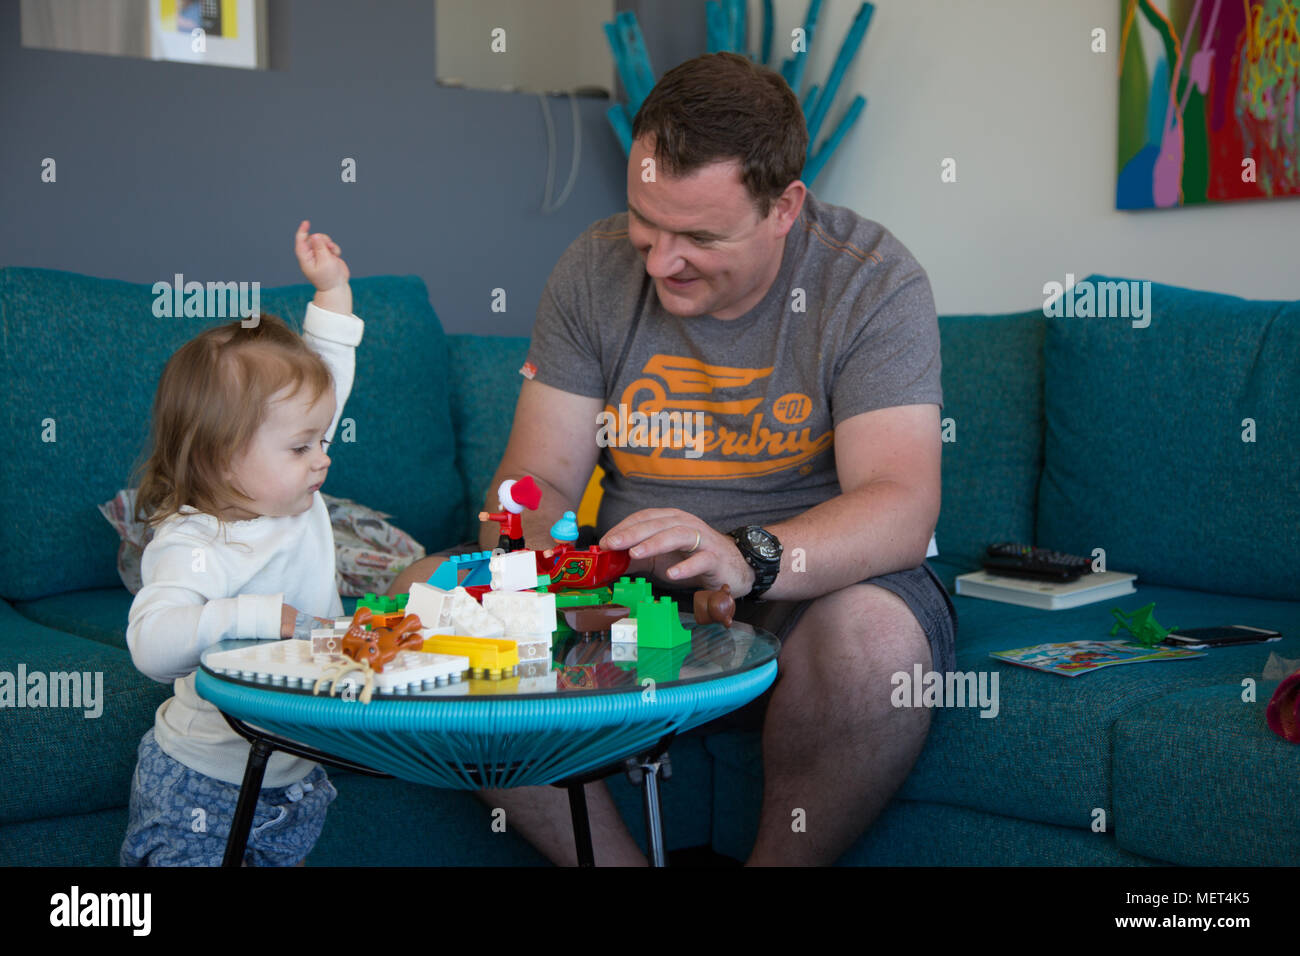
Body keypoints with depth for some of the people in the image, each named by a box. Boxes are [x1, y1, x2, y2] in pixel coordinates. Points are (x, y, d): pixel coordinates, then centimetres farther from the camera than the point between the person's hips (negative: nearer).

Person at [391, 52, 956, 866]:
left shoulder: (872, 282, -11)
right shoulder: (596, 270, 0)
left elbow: (900, 507, -20)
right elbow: (539, 478, 0)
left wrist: (745, 560, -39)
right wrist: (529, 556, -24)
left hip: (813, 585, -3)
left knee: (877, 635, -38)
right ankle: (619, 865, -10)